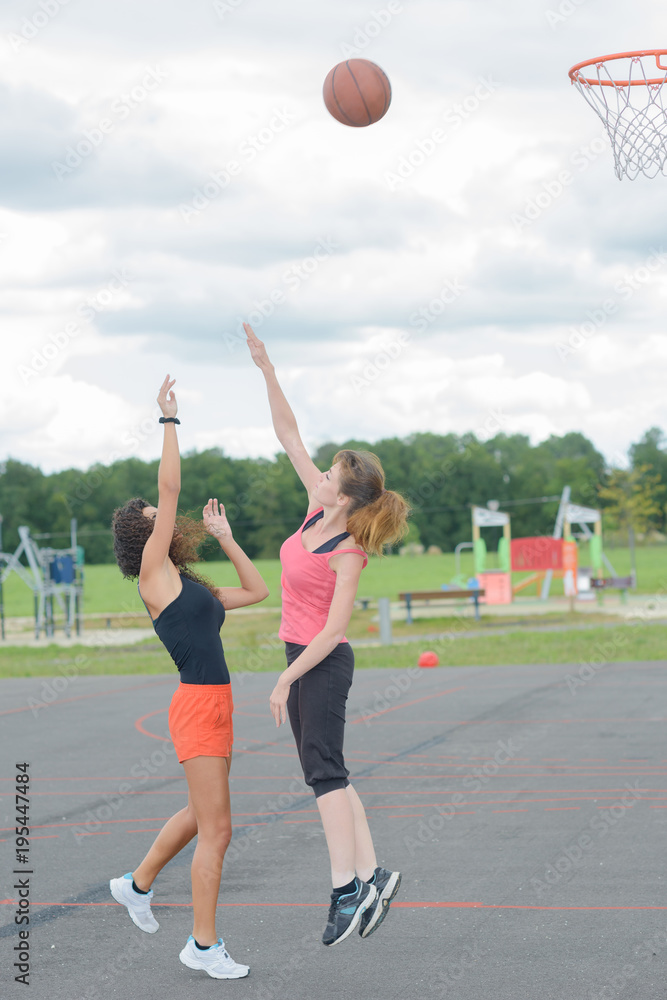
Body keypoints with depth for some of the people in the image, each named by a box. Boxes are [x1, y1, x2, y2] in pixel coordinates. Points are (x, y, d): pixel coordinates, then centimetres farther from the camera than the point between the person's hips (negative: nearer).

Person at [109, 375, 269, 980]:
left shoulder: (189, 585, 16)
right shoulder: (153, 575, -5)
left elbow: (257, 592, 25)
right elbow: (171, 487, -11)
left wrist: (225, 539, 24)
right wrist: (170, 420, -7)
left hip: (215, 705, 9)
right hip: (198, 705, -9)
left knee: (202, 816, 24)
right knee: (216, 829, -5)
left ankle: (139, 884, 42)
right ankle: (204, 945, 4)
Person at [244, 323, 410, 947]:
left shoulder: (349, 554, -20)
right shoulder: (318, 508, 0)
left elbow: (333, 629, -22)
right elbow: (288, 437, 4)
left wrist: (286, 680, -20)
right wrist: (266, 370, -2)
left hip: (322, 663, -9)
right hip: (304, 657, 9)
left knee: (324, 771, -8)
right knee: (327, 773, 9)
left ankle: (347, 890, -6)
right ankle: (370, 875, 12)